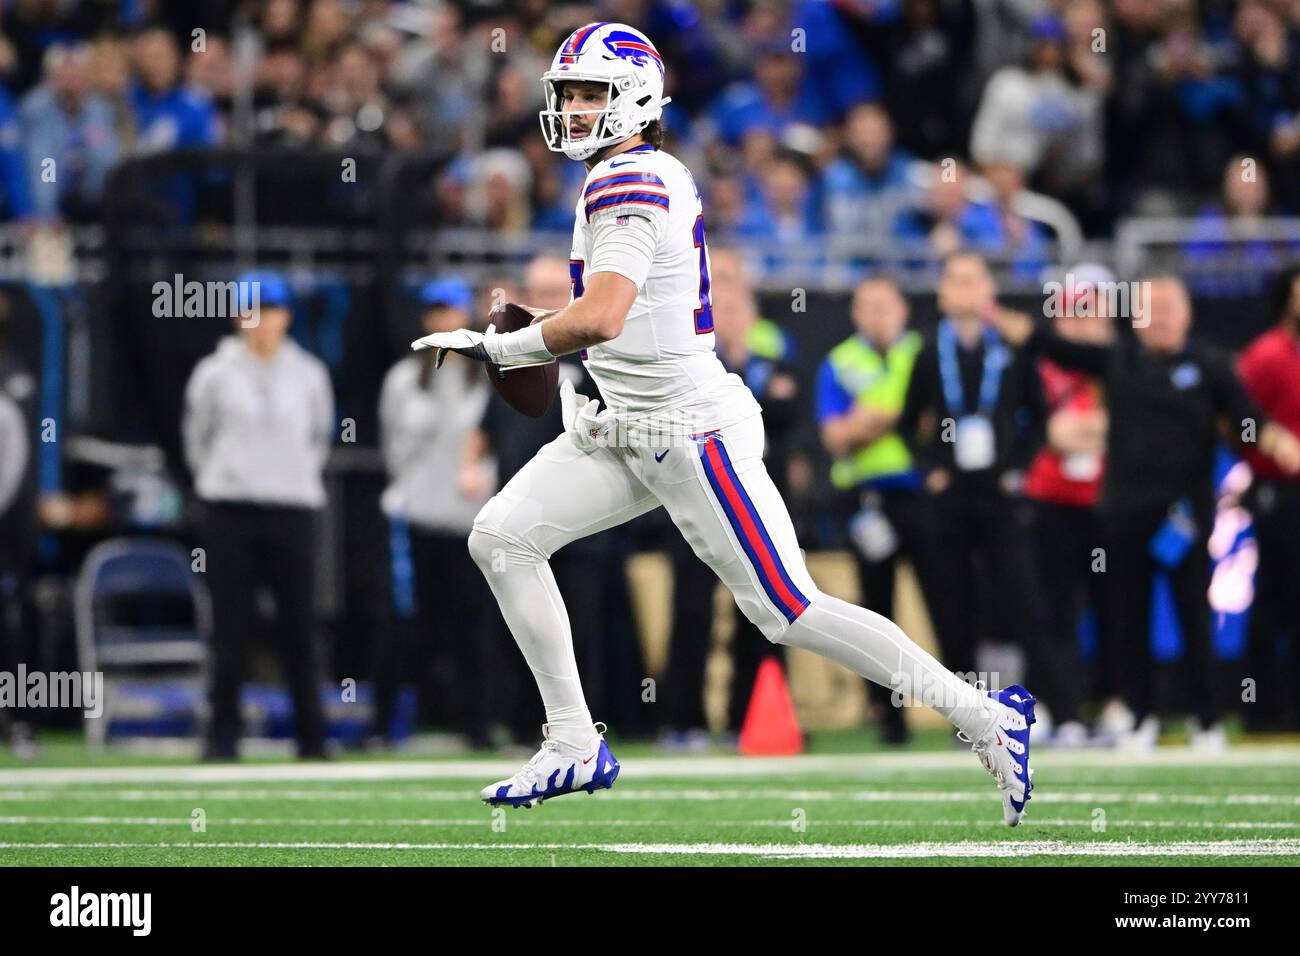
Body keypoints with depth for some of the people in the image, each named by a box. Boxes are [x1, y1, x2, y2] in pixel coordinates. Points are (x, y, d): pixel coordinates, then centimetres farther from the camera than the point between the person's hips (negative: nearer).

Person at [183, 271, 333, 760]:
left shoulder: (309, 375, 6)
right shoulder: (214, 374, 2)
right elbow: (197, 438, 12)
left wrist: (297, 477, 12)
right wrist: (219, 481, 11)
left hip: (293, 512, 1)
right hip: (229, 514, -1)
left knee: (299, 626, 0)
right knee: (231, 627, -1)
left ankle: (311, 737, 5)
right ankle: (222, 734, 4)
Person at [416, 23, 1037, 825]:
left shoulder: (626, 184, -19)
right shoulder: (664, 174, 11)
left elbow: (600, 319, -31)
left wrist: (492, 349, -20)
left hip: (692, 432, -10)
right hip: (631, 429, 10)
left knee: (790, 610, -7)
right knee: (502, 538, 2)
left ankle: (987, 718, 1)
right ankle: (575, 746, 5)